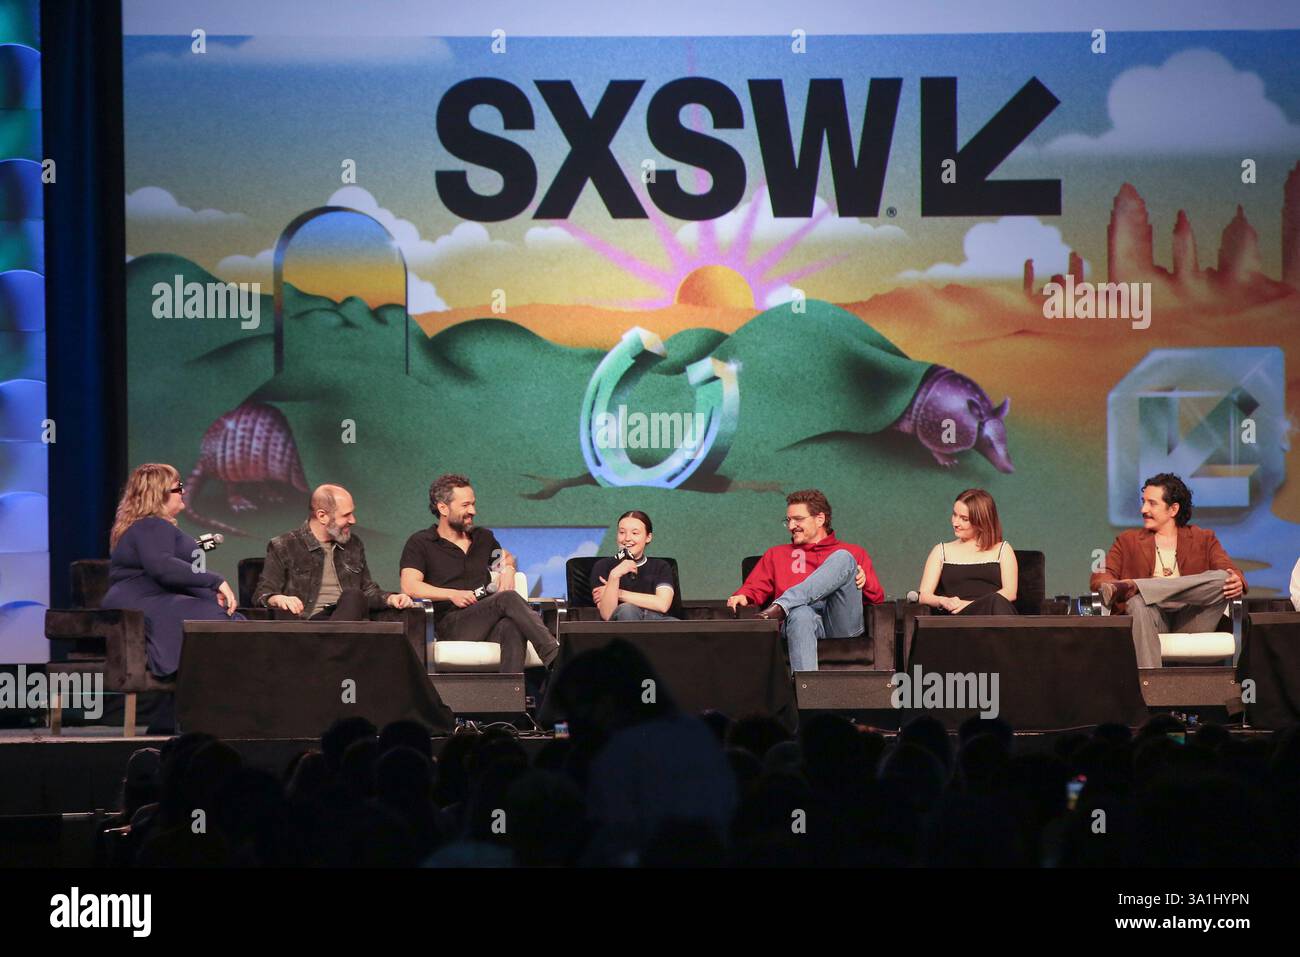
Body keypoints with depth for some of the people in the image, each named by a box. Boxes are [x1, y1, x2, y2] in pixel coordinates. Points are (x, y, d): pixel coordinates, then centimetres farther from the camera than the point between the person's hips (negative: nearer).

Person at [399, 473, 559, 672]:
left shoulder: (483, 537, 26)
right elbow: (409, 586, -6)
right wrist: (452, 594, -18)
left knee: (512, 627, -36)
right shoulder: (420, 543, 8)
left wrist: (508, 569, 19)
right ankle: (555, 658, -39)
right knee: (508, 599, -31)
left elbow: (505, 557, 45)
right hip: (450, 624, -4)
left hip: (487, 622, 4)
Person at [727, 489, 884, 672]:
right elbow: (755, 588, 20)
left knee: (843, 558, -22)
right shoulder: (776, 554, 34)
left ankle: (781, 607, -35)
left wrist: (864, 579, -3)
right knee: (800, 614, -39)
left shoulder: (854, 553, 29)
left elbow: (877, 598, 20)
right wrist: (742, 597, -4)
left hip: (844, 622, 0)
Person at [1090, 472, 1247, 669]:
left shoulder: (1203, 539, 22)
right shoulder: (1128, 541, 22)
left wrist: (1237, 583, -19)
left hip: (1190, 622, 1)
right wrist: (1111, 585, -16)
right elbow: (1100, 577, 10)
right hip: (1154, 619, -1)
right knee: (1140, 603, -36)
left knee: (1221, 578, -25)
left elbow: (1231, 573, 8)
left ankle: (1133, 586, -36)